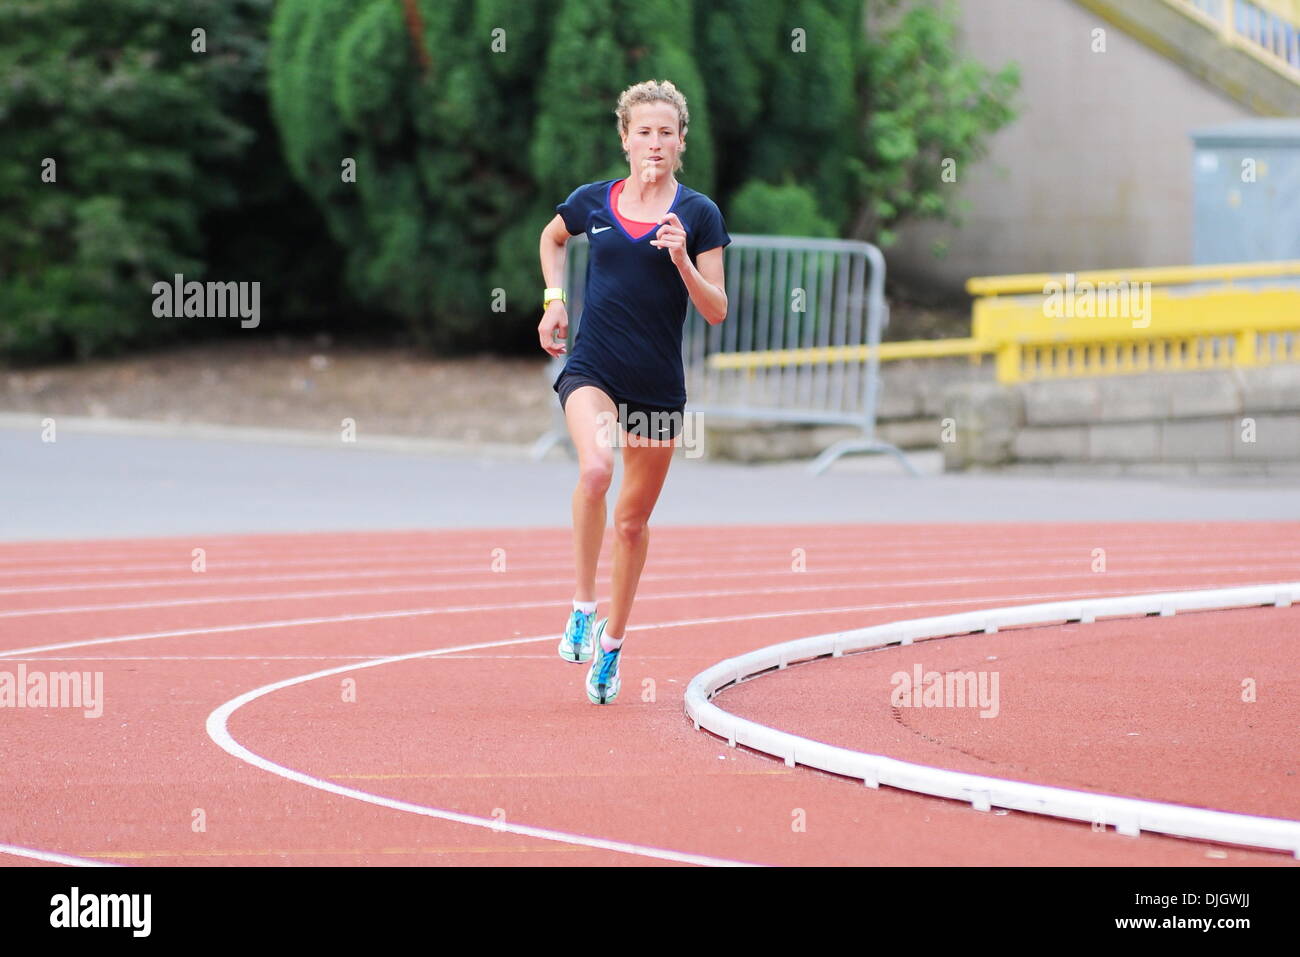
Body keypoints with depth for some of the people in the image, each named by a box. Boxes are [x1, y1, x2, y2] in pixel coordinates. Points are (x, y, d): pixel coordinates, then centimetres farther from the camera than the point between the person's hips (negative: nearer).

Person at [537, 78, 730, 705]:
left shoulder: (698, 214, -2)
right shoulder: (592, 203, 3)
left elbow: (716, 312, -3)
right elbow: (552, 237, 26)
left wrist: (682, 261, -19)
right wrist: (554, 299, 13)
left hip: (659, 386, 1)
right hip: (591, 369, -1)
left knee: (633, 518, 11)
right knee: (595, 467, -31)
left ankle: (611, 642, 29)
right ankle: (583, 607, -19)